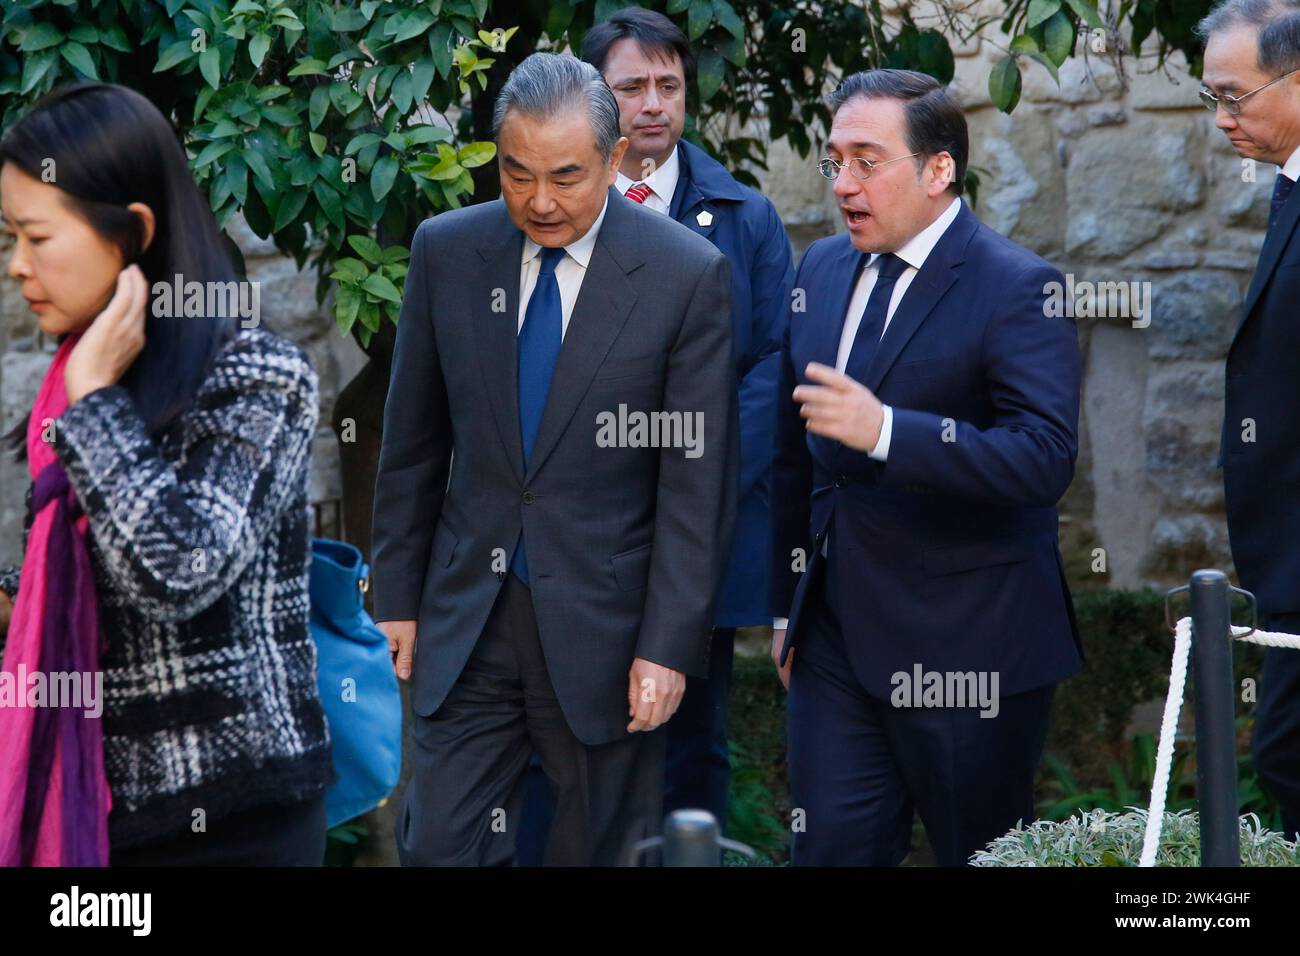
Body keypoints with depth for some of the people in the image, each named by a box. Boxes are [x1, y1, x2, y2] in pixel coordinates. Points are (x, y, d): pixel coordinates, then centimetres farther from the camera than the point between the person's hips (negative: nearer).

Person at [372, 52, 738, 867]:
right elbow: (414, 444, 9)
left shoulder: (687, 275, -9)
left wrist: (669, 645, -11)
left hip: (603, 627, -2)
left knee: (602, 850, 7)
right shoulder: (446, 251, 0)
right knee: (439, 846, 1)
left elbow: (697, 479, -8)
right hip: (468, 618, 3)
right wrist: (398, 594, 9)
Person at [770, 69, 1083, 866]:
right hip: (839, 640, 6)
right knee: (829, 848, 4)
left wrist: (885, 431, -34)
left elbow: (1045, 457, -24)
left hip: (968, 649, -6)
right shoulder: (821, 270, 10)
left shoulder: (1018, 288, -12)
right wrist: (789, 606, 20)